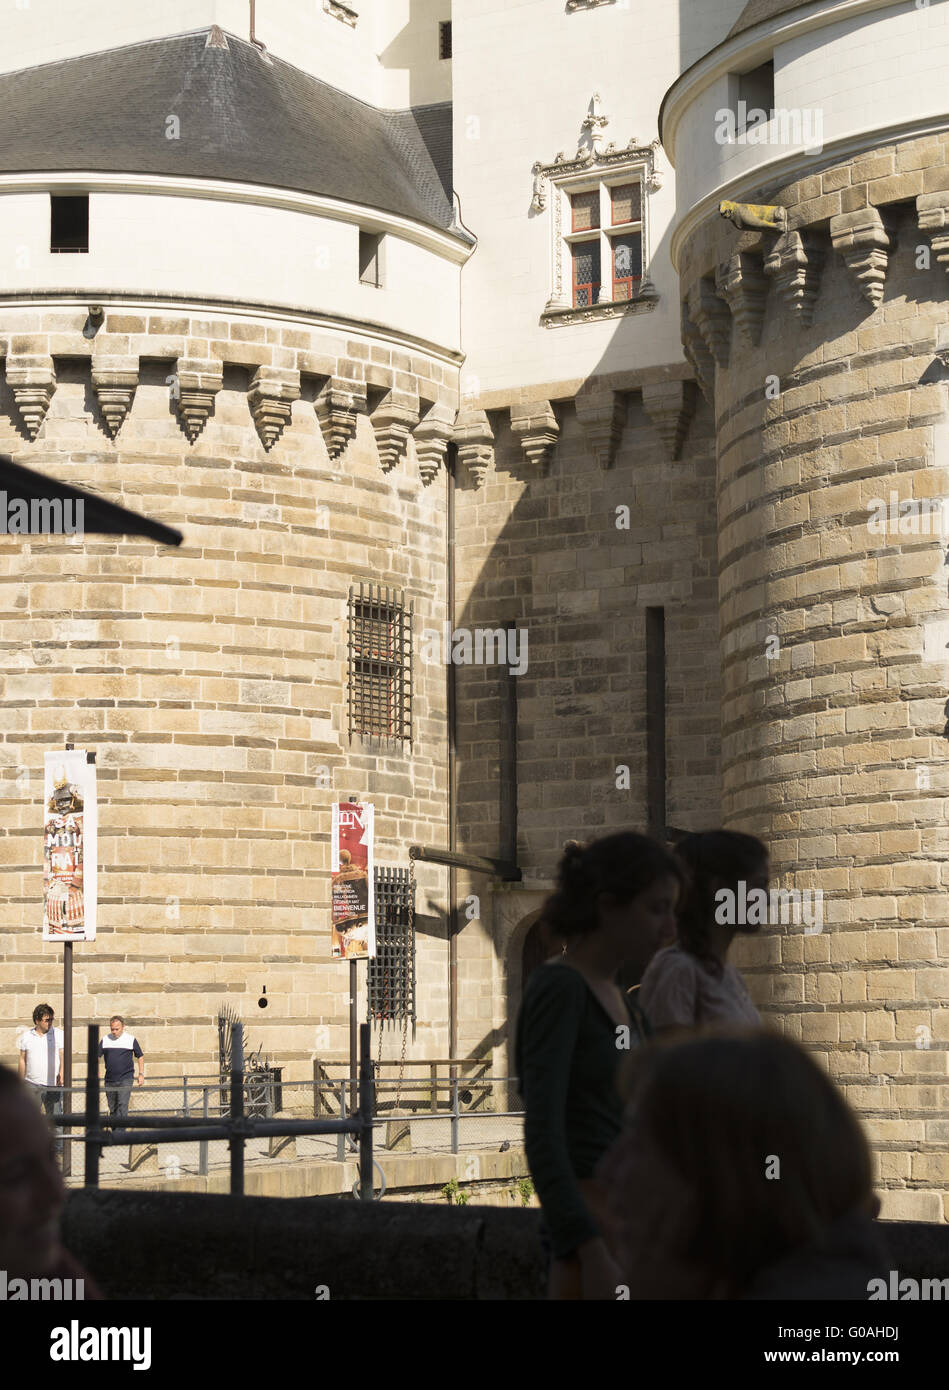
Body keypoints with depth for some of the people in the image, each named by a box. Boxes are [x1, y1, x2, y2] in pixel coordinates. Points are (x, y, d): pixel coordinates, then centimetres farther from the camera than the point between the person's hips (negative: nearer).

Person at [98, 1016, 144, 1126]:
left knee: (123, 1106, -15)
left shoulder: (131, 1040, 2)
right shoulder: (105, 1040, 7)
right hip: (109, 1080, 3)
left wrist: (141, 1074, 3)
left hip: (125, 1079, -3)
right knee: (112, 1108, 9)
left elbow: (140, 1056, 10)